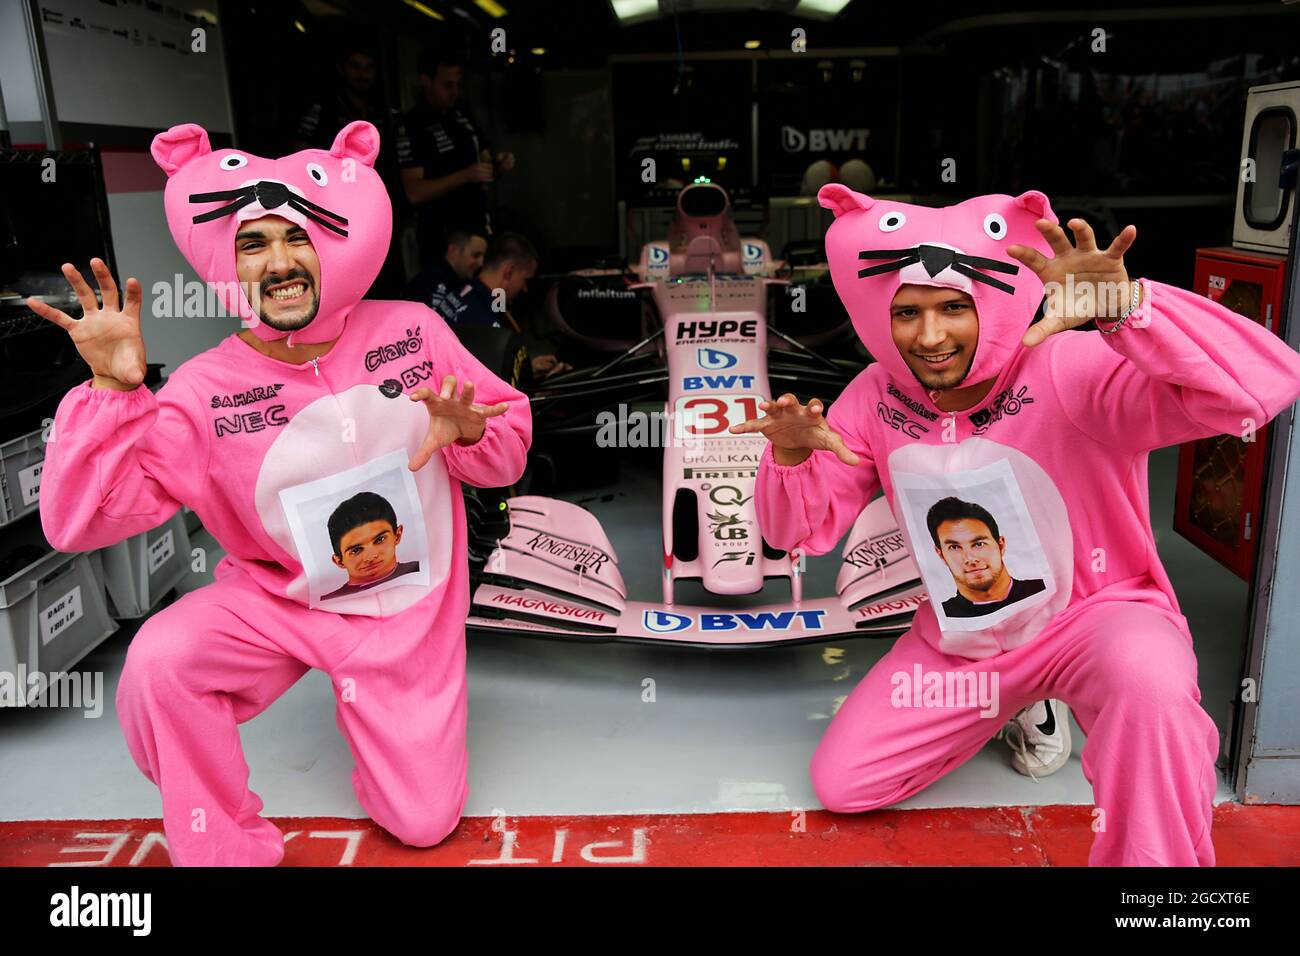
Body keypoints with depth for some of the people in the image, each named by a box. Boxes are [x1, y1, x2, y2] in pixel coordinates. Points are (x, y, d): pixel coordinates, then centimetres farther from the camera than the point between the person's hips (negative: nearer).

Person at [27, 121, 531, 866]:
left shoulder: (412, 330, -12)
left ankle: (365, 700, 34)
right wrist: (113, 392, -31)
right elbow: (79, 521, -19)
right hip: (276, 602, 0)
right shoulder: (204, 392, -15)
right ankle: (223, 849, -3)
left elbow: (511, 432, -2)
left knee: (424, 822, 1)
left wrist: (467, 433, -26)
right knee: (159, 663, -31)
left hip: (410, 613, 1)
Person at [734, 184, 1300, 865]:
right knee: (837, 784, 6)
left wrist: (1123, 305, -51)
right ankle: (1017, 708, 27)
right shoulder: (875, 399, -8)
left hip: (1096, 612, -5)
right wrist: (792, 453, -23)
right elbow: (800, 532, -1)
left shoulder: (1073, 370, -24)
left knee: (1149, 681, -41)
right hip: (956, 644, 6)